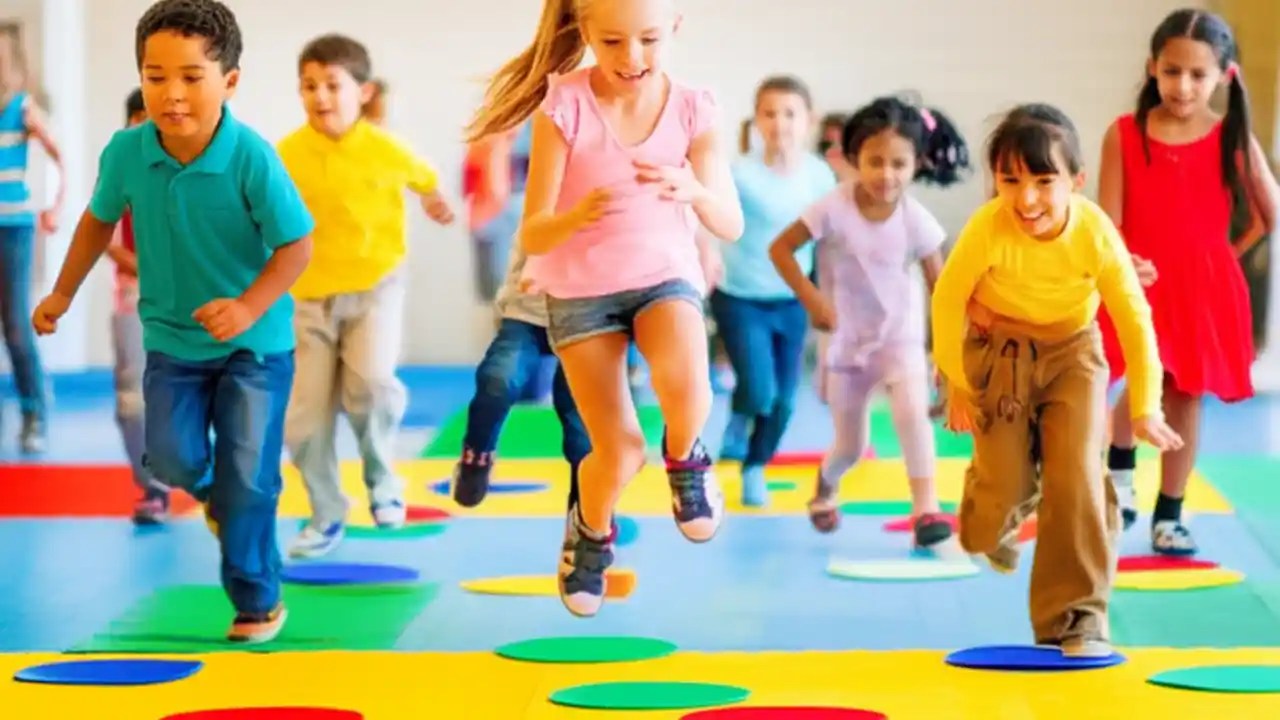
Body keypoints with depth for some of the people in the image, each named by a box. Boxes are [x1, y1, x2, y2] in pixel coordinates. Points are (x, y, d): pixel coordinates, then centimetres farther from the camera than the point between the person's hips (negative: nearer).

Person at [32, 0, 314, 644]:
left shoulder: (252, 158, -24)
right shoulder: (126, 151, -13)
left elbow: (297, 244, -18)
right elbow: (99, 220, 7)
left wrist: (251, 306, -30)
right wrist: (63, 293, 13)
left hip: (254, 343, -3)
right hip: (172, 337, 3)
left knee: (247, 478, -3)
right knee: (171, 456, -6)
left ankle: (257, 600, 16)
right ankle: (212, 490, 32)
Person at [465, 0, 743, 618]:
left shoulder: (691, 111, -10)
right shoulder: (563, 108, -16)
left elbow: (731, 226, -9)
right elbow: (533, 236, -16)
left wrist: (695, 190, -32)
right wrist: (578, 215, -39)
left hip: (665, 275, 1)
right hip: (580, 289, -1)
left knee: (684, 384, -33)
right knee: (619, 453, -4)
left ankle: (685, 458, 3)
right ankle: (590, 534, 31)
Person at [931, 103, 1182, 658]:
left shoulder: (1096, 234, -26)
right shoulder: (988, 228, -29)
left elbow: (1135, 321, -15)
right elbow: (948, 298, -14)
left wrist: (1145, 408, -14)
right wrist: (956, 385, -7)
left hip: (1072, 349, 0)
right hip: (998, 350, 0)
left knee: (1077, 478, -12)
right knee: (1005, 482, -1)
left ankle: (1077, 614, -3)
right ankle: (991, 523, 39)